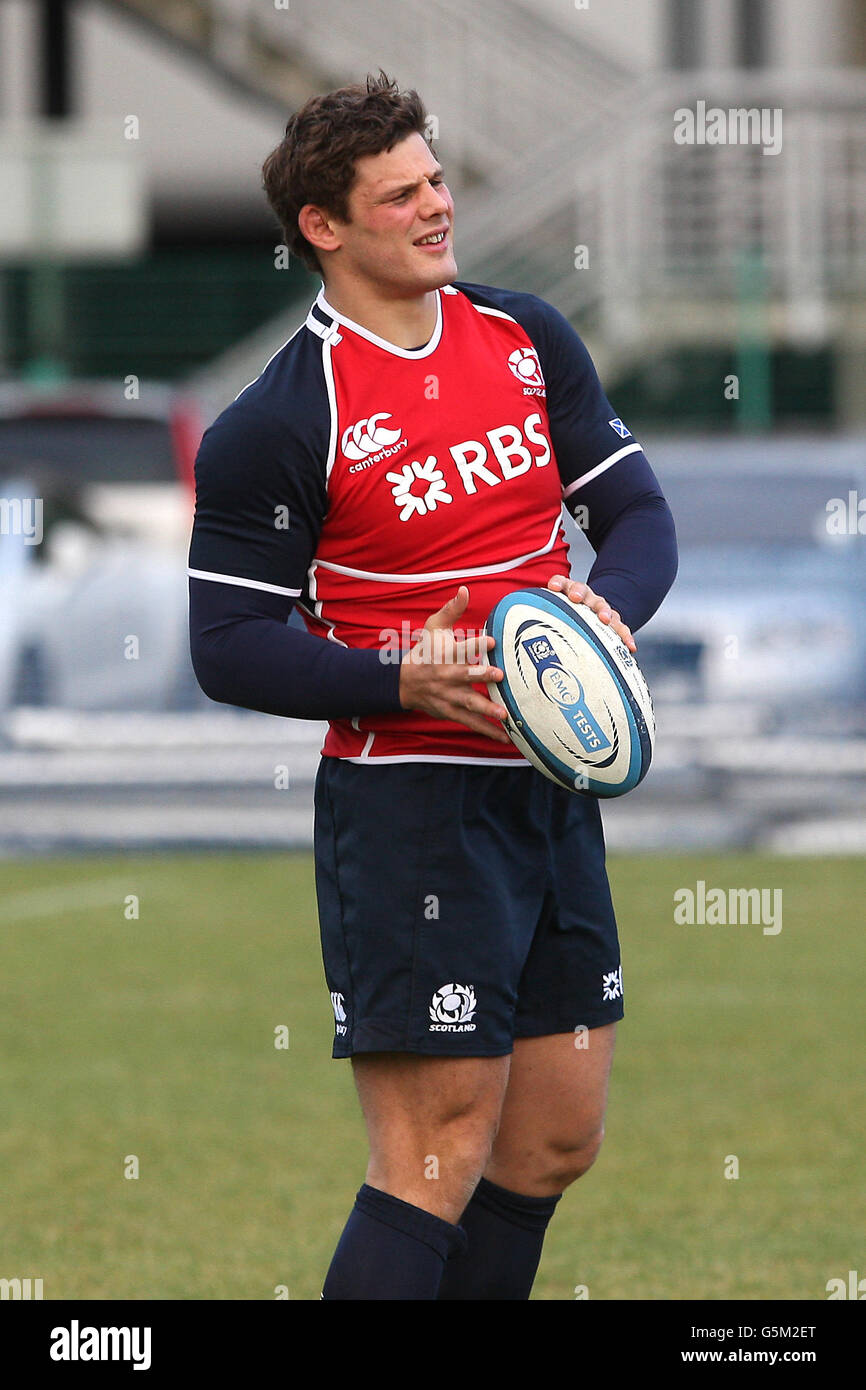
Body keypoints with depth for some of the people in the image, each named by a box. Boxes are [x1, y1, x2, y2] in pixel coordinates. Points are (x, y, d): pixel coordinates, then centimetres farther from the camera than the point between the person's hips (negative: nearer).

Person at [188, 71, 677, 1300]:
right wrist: (401, 680, -23)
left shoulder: (529, 338, 7)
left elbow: (637, 510, 12)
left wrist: (611, 602, -10)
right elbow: (229, 647, -10)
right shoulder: (281, 419, -12)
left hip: (553, 785, 7)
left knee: (561, 1139, 11)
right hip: (406, 813, -7)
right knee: (436, 1163, -11)